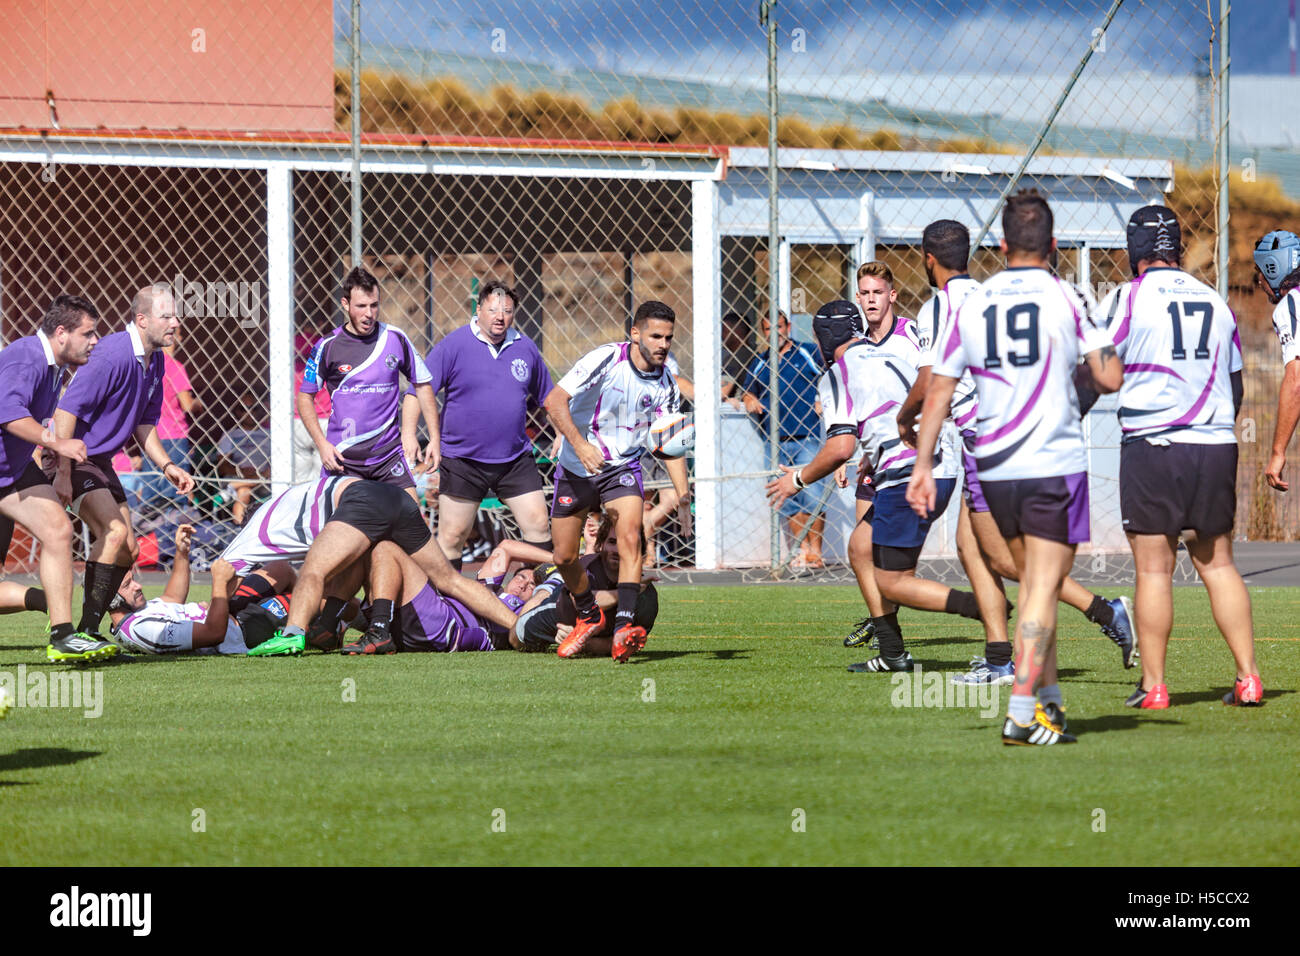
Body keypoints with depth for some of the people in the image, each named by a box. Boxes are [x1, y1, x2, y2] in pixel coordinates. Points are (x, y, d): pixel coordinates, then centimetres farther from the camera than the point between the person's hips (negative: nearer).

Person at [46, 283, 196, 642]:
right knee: (114, 532, -24)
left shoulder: (154, 361, 7)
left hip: (101, 461, 10)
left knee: (127, 550, 7)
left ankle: (88, 629, 14)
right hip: (73, 457, -10)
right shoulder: (113, 354, -23)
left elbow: (144, 422, 19)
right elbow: (67, 409, -25)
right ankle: (85, 630, -22)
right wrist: (63, 473, -27)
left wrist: (166, 465, 5)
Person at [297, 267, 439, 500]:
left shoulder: (395, 339, 2)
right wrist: (322, 444, -7)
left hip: (388, 452, 1)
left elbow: (422, 385, 12)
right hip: (342, 458, -1)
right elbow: (305, 397, 5)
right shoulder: (328, 347, -3)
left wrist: (434, 439, 5)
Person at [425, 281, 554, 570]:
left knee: (539, 525, -2)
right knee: (452, 535, 0)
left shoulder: (526, 348, 5)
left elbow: (547, 398, 19)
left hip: (515, 458, 3)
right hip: (462, 459, -3)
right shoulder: (453, 346, -7)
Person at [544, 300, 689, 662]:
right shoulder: (606, 359, -19)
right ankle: (589, 615, 33)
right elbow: (555, 400, -23)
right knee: (564, 557, 5)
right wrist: (580, 444, -37)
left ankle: (624, 629, -32)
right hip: (576, 469, -1)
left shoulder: (665, 384, -6)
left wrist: (683, 492, -15)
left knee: (630, 537, -25)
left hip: (623, 468, 1)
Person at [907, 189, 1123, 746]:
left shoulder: (972, 307, 5)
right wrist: (1105, 357, 16)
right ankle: (1023, 712, -13)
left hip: (995, 470, 4)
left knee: (1031, 581, 18)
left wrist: (923, 464, 10)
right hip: (1055, 465, -4)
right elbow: (1109, 379, -6)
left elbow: (938, 393, 6)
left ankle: (1050, 700, 19)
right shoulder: (1064, 298, -6)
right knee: (1043, 586, -4)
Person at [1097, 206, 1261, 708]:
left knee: (1154, 568, -1)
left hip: (1152, 446, -4)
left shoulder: (1126, 300, -4)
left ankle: (1153, 685, -1)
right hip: (1216, 447, 4)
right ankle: (1248, 677, 6)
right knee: (1217, 562, 10)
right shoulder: (1216, 302, 11)